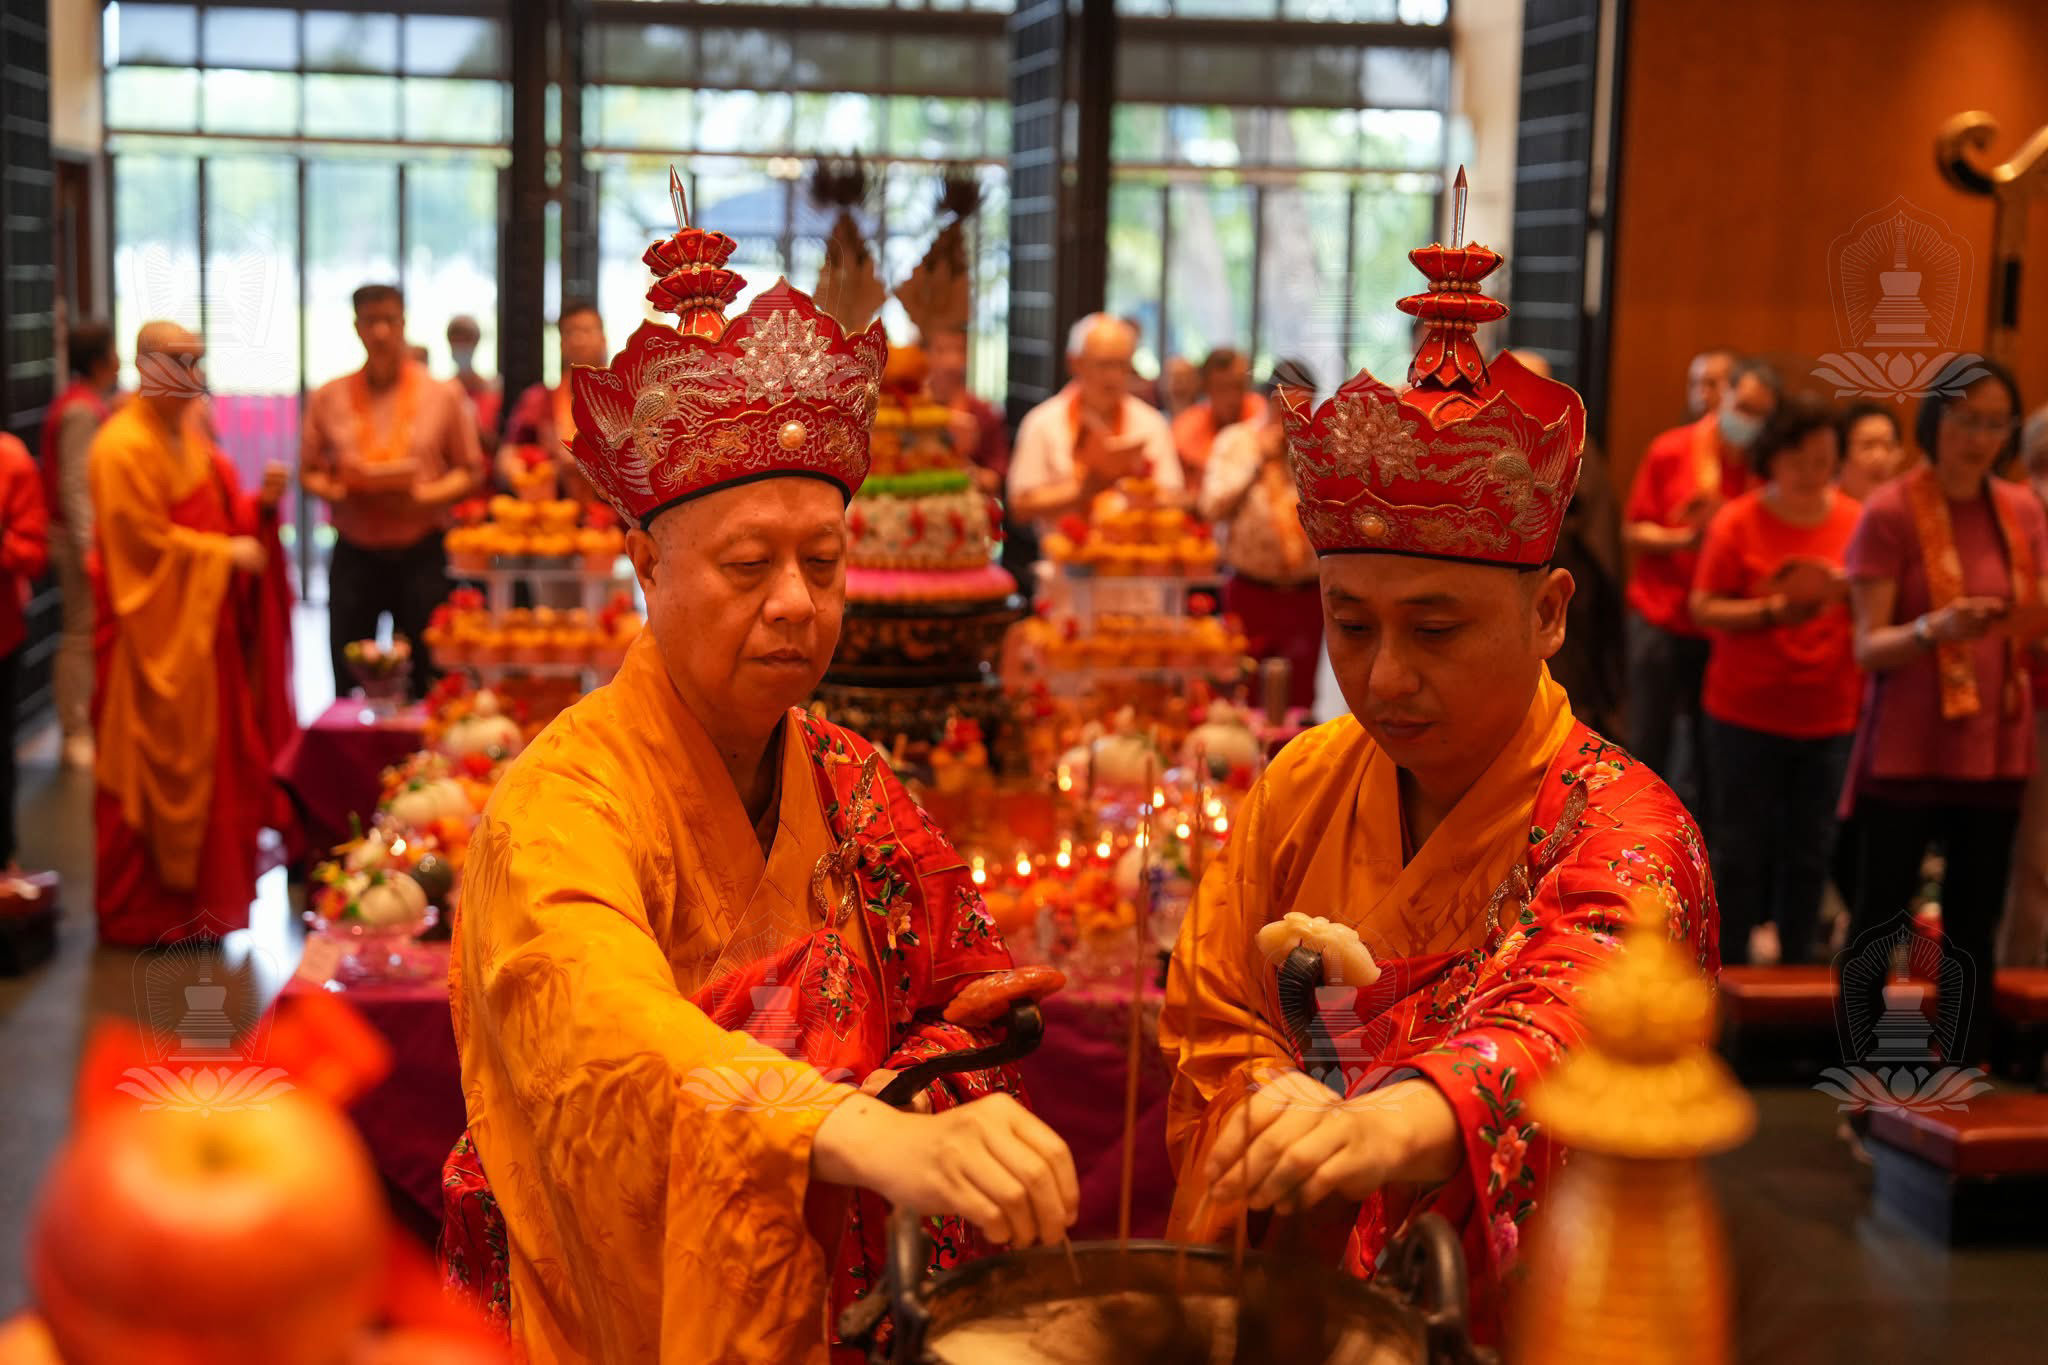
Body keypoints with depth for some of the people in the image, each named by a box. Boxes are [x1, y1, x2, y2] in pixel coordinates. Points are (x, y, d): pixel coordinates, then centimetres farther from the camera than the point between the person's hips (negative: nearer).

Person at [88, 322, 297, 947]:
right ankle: (143, 911, 10)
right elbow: (150, 541, -17)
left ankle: (194, 892, 21)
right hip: (155, 632, -9)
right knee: (155, 769, -1)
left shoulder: (188, 434, 13)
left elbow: (219, 516, 17)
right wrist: (227, 554, -13)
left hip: (203, 626, 9)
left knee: (206, 763, 11)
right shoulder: (124, 446, -15)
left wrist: (262, 502, 0)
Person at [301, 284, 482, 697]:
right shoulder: (328, 398, 6)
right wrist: (337, 492, -13)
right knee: (348, 679, 1)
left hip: (420, 553, -1)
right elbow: (309, 472, 9)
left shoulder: (440, 396, 2)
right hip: (354, 554, 1)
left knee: (423, 679, 1)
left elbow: (469, 469, 3)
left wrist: (426, 497, -14)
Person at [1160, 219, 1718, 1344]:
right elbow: (1208, 1038, 9)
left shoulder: (1623, 836, -10)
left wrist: (1395, 1123, -51)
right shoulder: (1302, 784, 5)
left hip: (1525, 1319, -3)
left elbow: (1570, 1024, -30)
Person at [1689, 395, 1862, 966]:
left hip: (1830, 716, 2)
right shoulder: (1738, 522, -4)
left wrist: (1849, 591, -12)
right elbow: (1703, 608, -6)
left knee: (1811, 852, 7)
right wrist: (1771, 610, -20)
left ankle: (1794, 965, 20)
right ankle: (1729, 967, 16)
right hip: (1747, 711, -2)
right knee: (1742, 848, 4)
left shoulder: (1857, 522, 3)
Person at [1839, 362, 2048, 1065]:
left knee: (1974, 929, 7)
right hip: (1905, 752, -4)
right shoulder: (1890, 512, -7)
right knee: (1877, 922, 1)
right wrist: (1933, 628, -30)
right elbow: (1867, 648, -11)